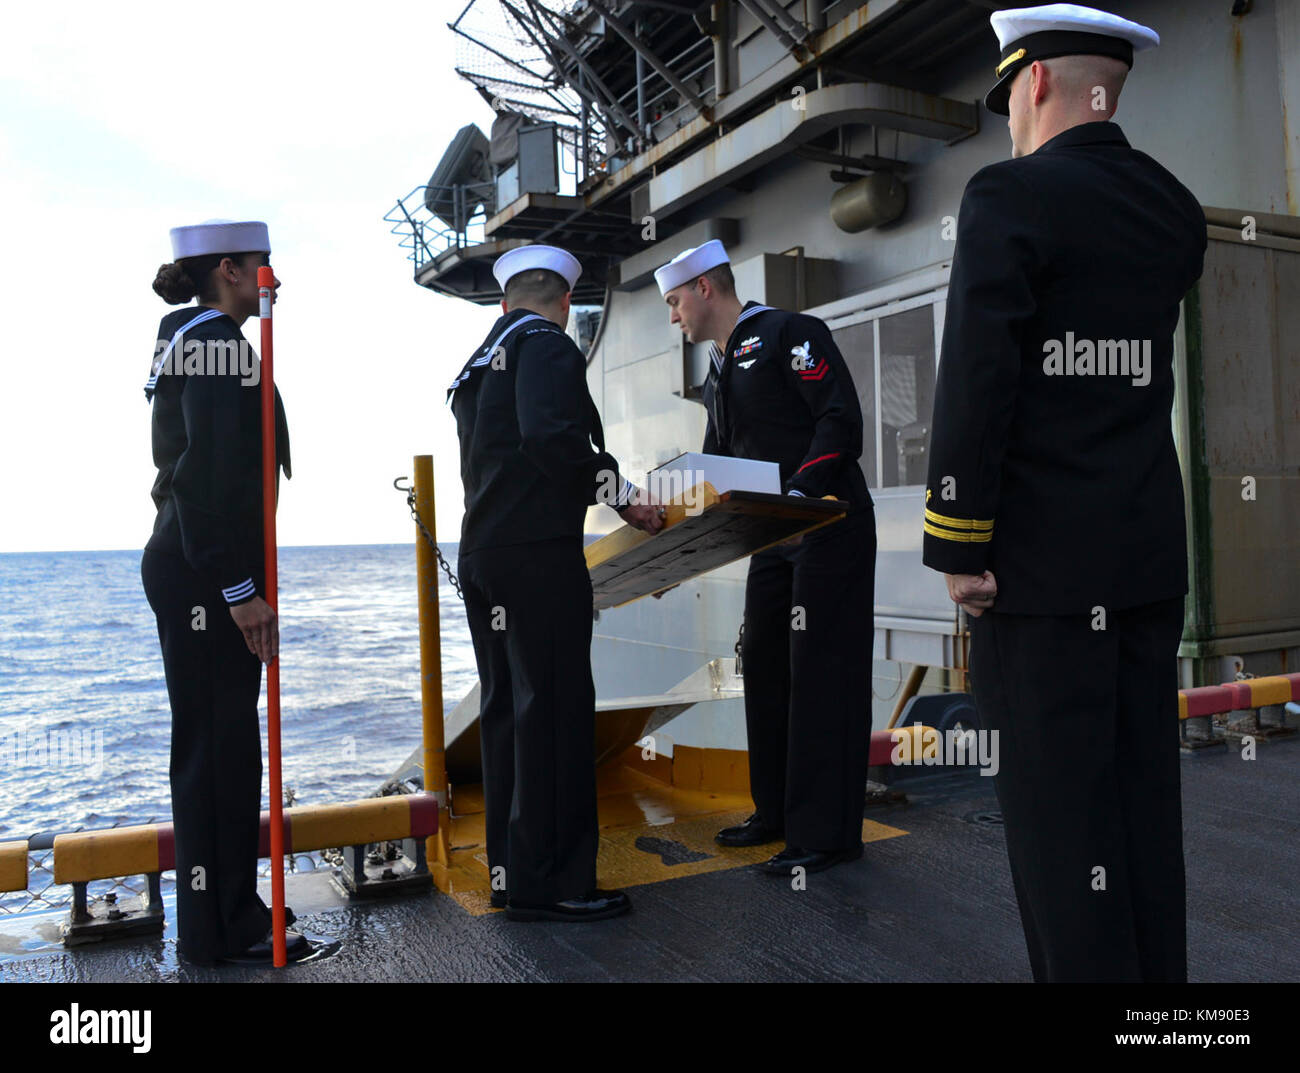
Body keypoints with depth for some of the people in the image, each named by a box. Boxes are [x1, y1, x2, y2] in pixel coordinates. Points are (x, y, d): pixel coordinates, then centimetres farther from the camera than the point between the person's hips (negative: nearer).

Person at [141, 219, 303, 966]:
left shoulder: (190, 340, 19)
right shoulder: (216, 341, -13)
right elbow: (212, 476, -21)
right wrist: (240, 589, -21)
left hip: (189, 568, 11)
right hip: (204, 574, -11)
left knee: (218, 741, 15)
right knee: (218, 742, -3)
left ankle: (226, 909, 28)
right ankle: (223, 931, 9)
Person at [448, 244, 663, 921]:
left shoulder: (476, 365, 23)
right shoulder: (547, 346, -5)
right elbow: (552, 434, -23)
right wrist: (621, 493, -13)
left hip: (482, 555, 9)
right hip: (539, 553, -9)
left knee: (506, 710, 12)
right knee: (554, 711, -5)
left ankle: (509, 871, 21)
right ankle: (547, 883, 2)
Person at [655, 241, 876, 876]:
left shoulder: (787, 333, -6)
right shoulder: (718, 374, 20)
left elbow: (841, 419, -18)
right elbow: (717, 466, 24)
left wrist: (797, 492, -27)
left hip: (829, 526, -9)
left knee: (820, 674, -7)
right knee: (763, 666, 11)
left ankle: (827, 832, 2)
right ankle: (777, 813, 24)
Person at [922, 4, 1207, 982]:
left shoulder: (1010, 195, -8)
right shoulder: (1176, 211, 13)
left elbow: (977, 380, -17)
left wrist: (959, 546, -12)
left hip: (1044, 559, -7)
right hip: (1151, 551, 8)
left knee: (1056, 801, -1)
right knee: (1143, 787, 14)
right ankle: (1156, 968, 25)